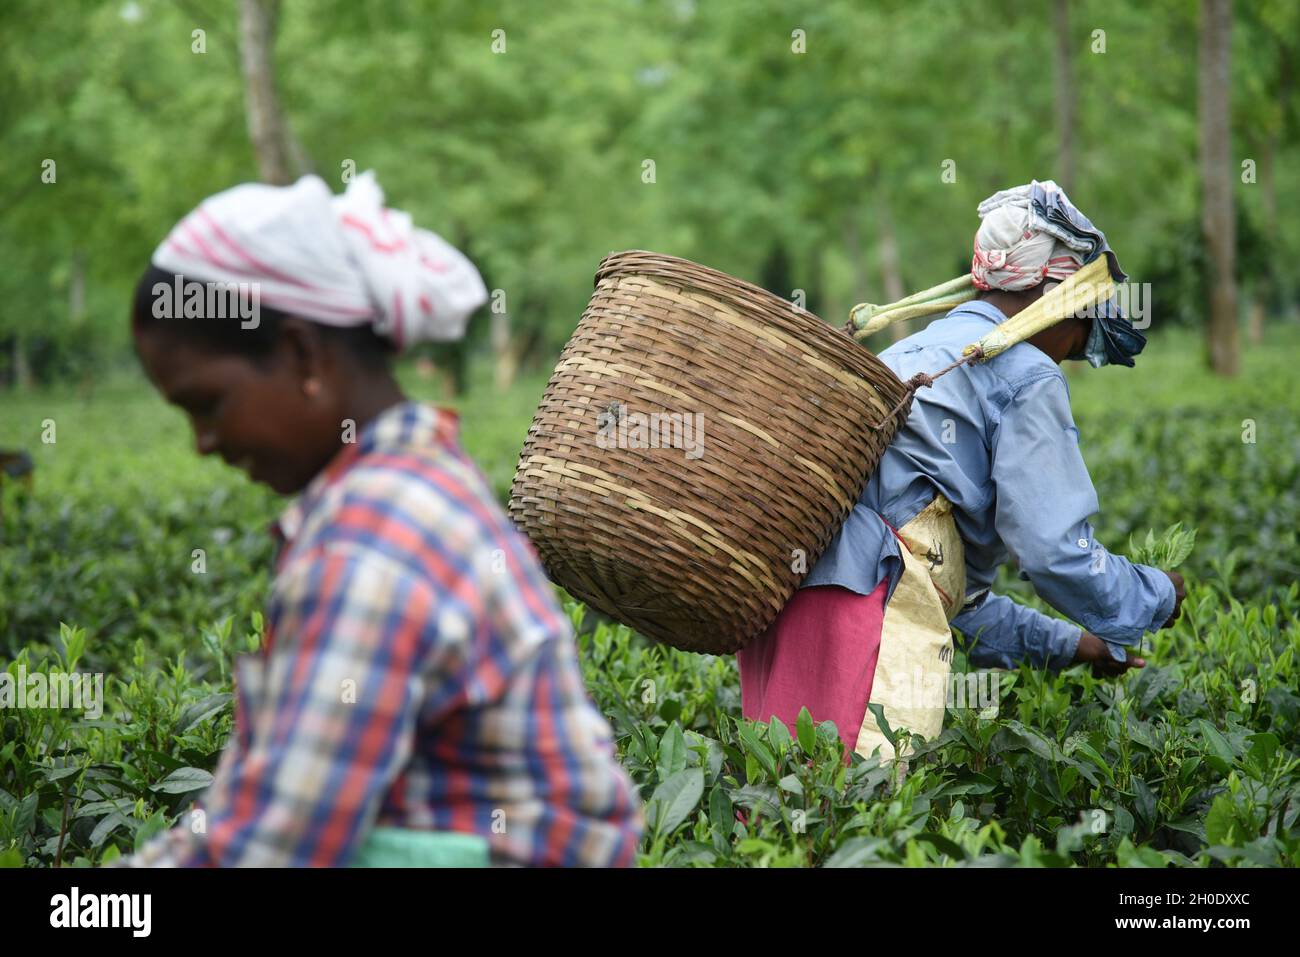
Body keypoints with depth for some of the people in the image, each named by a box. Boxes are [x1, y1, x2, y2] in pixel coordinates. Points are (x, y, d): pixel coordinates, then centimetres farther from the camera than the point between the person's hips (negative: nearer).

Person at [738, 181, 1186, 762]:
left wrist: (1062, 645, 40)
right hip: (873, 608, -9)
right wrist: (1159, 597, 16)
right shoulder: (1027, 375, 4)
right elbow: (1057, 552, -4)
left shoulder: (911, 355, 31)